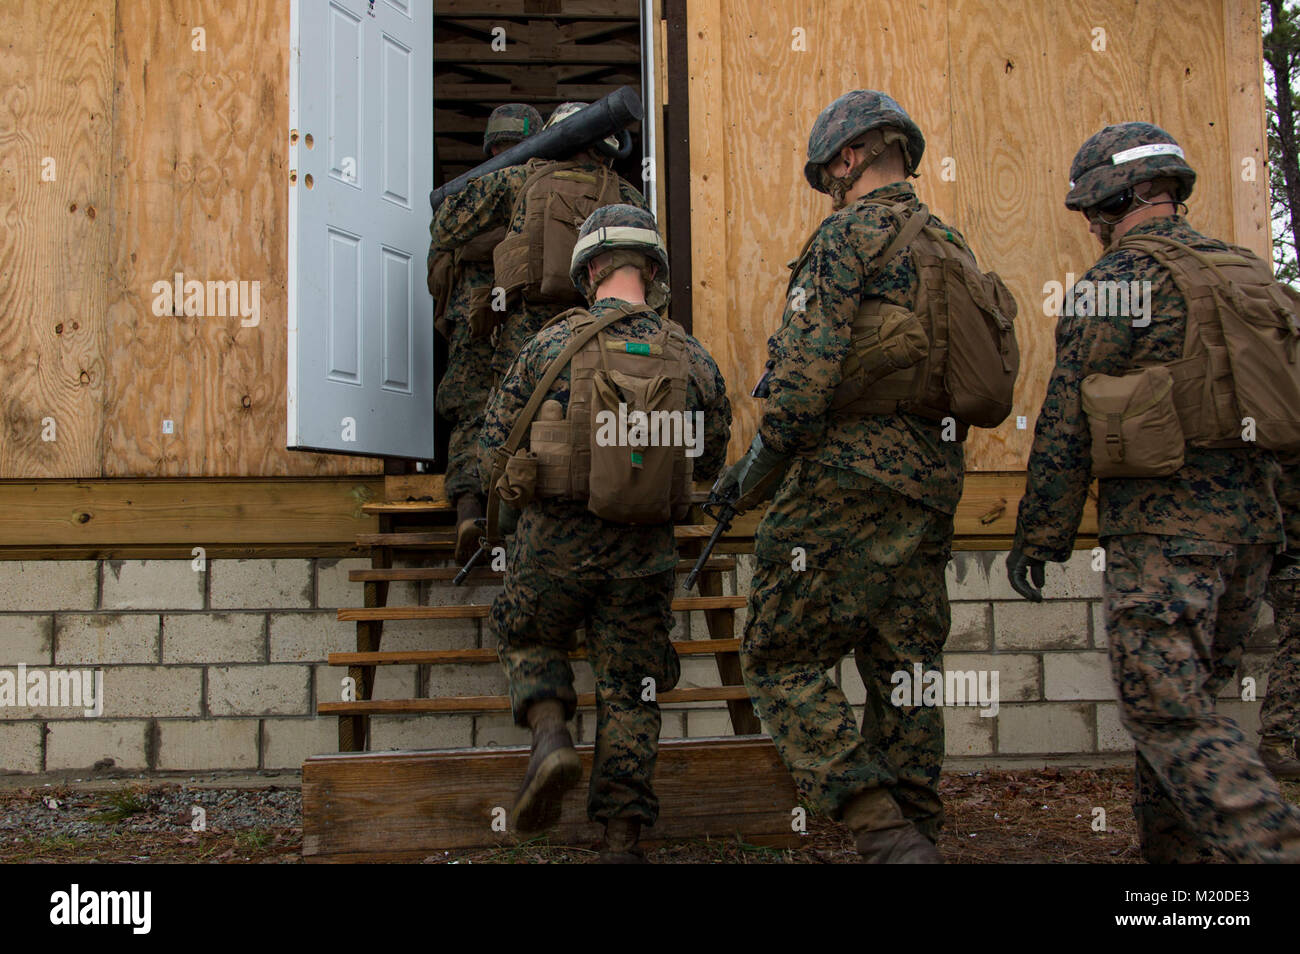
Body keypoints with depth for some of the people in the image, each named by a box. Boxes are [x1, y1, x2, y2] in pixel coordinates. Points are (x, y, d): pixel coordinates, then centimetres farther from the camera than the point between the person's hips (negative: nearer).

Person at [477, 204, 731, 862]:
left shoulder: (551, 346, -7)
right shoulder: (693, 360, -2)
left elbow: (494, 451, -1)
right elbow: (709, 461, 13)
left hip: (555, 541, -1)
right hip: (642, 554, 2)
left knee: (528, 641, 25)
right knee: (629, 692, 13)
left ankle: (551, 740, -1)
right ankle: (622, 839, 13)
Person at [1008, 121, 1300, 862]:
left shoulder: (1117, 281, -7)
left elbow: (1066, 427, -9)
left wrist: (1038, 541, -3)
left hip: (1162, 523, -8)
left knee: (1170, 713, -6)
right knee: (1185, 700, 17)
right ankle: (1173, 850, 24)